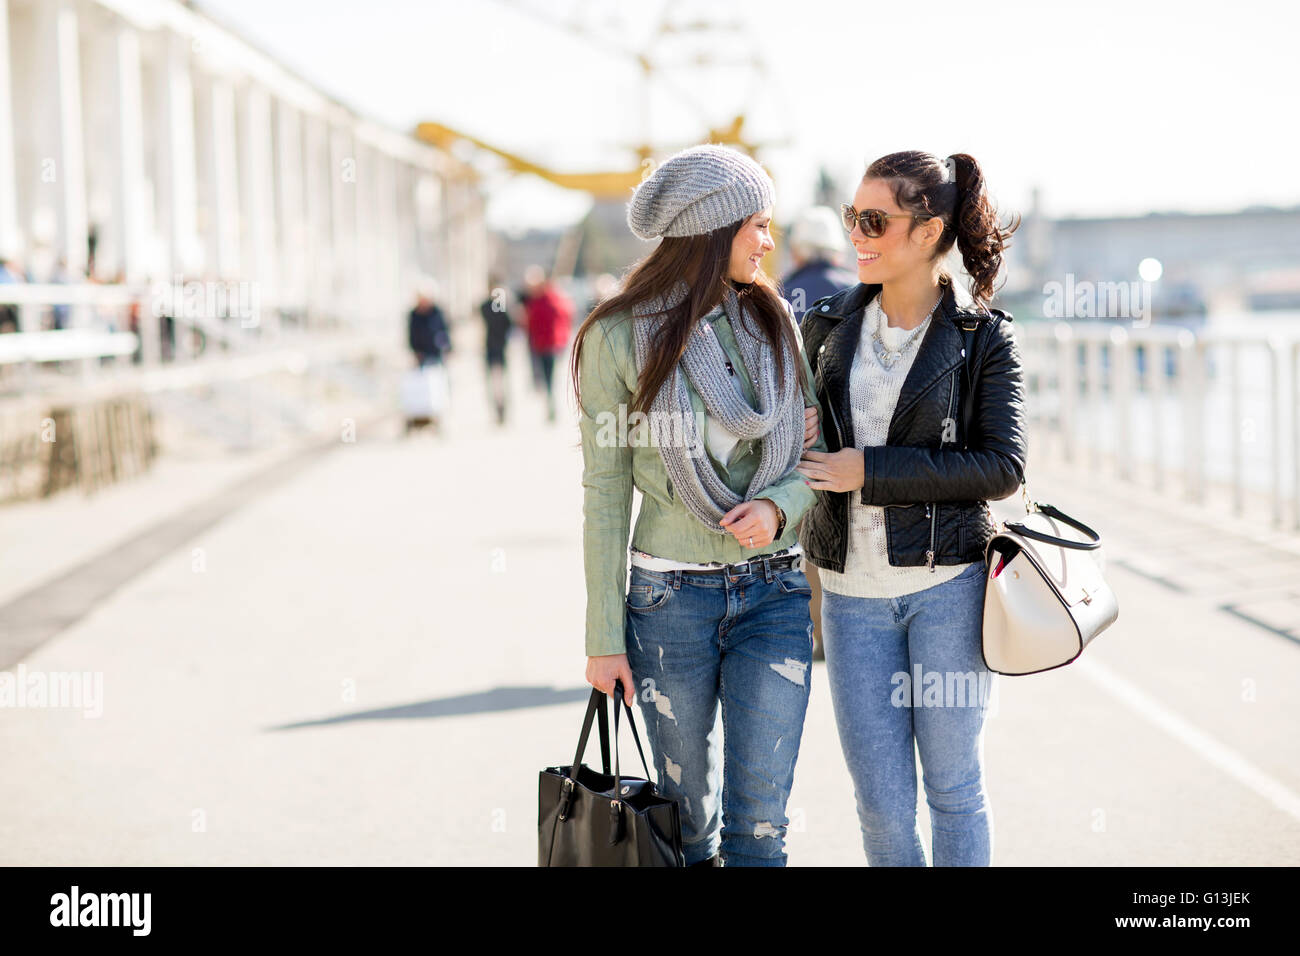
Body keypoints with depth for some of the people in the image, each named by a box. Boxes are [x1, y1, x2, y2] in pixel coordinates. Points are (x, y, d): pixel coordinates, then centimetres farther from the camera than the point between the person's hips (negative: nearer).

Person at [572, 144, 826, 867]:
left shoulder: (772, 321, 6)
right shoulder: (621, 337, -5)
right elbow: (606, 493, -4)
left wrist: (778, 506, -15)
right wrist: (604, 638, -5)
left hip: (774, 591, 3)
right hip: (672, 596, -2)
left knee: (760, 819, -1)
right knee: (689, 812, 9)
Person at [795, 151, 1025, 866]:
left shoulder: (983, 338, -4)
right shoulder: (827, 325, 6)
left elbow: (1002, 468, -11)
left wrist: (870, 470, -15)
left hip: (947, 587, -3)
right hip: (853, 591, 3)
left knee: (953, 786, 6)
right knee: (881, 803, 4)